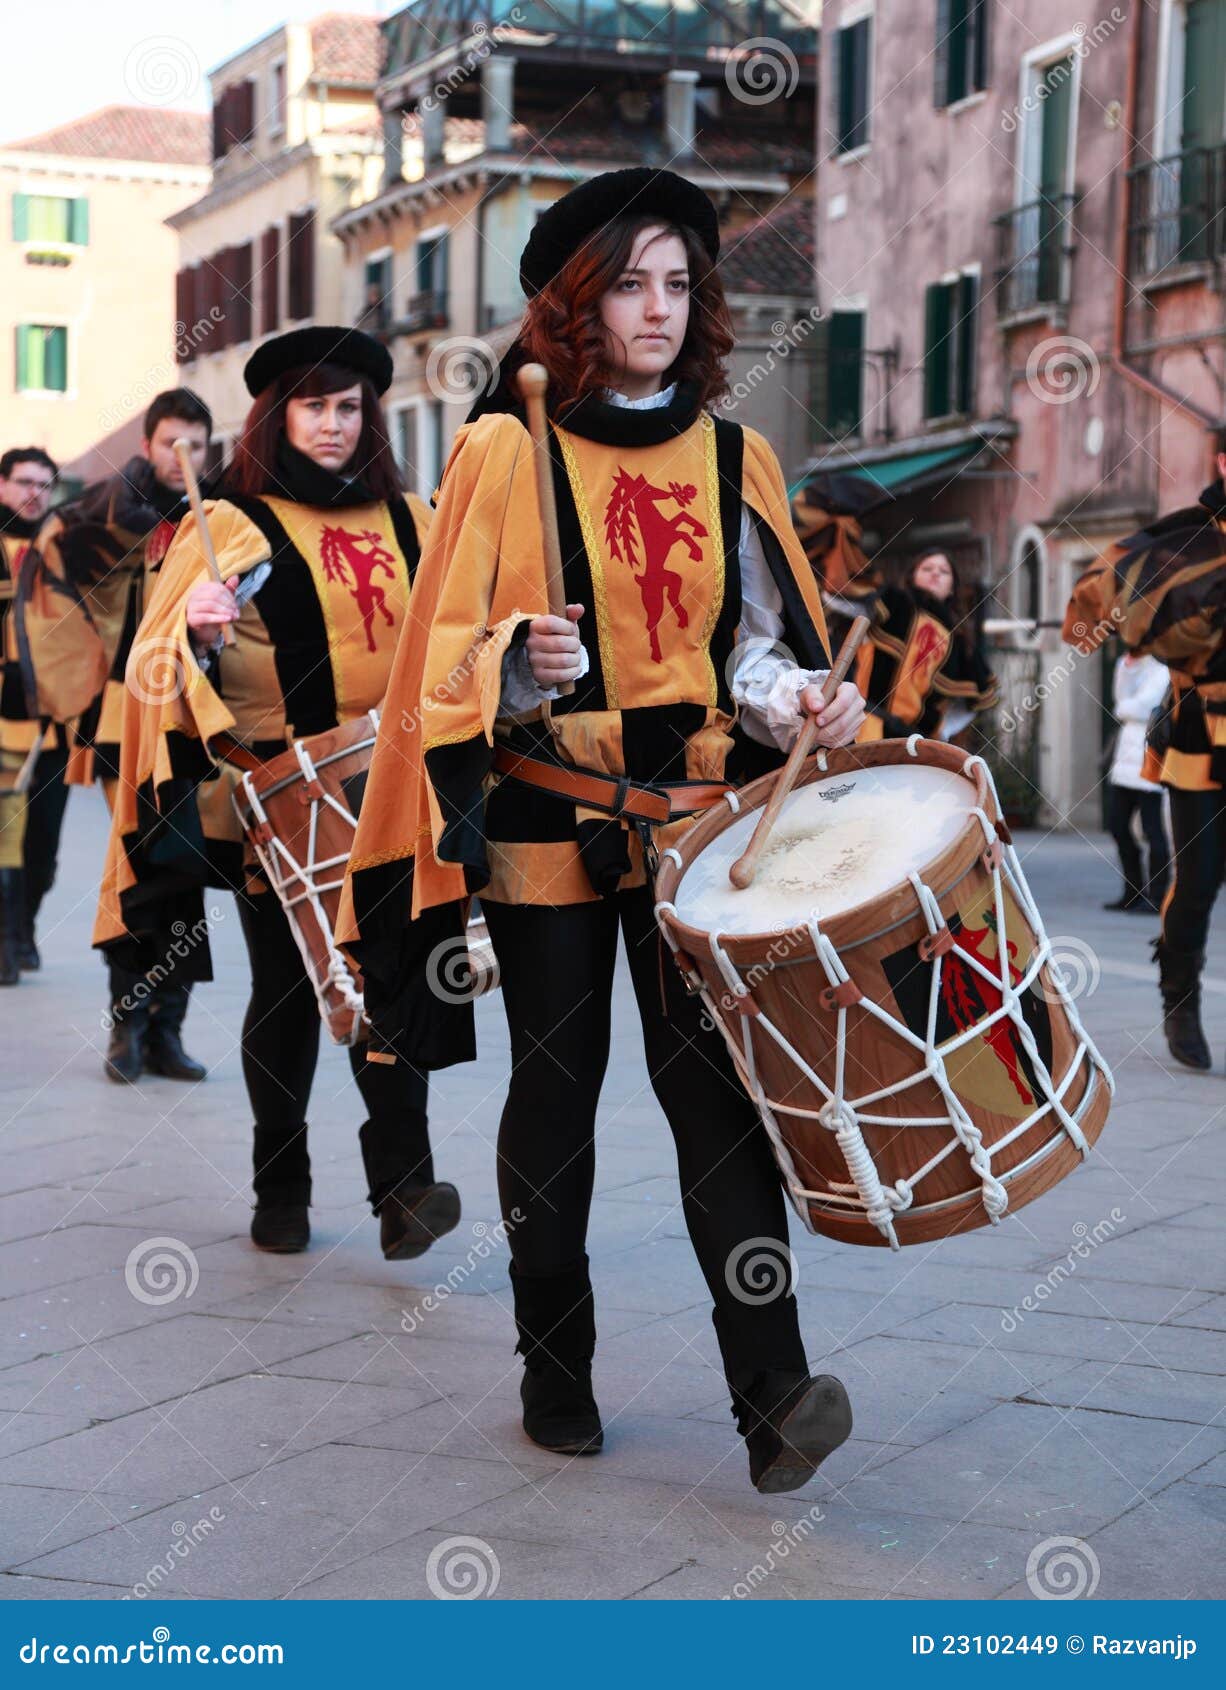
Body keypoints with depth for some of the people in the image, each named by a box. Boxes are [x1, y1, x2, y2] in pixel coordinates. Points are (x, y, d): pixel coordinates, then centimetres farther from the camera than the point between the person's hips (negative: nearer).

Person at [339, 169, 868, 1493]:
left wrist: (804, 701, -7)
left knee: (714, 1085, -9)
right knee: (555, 1087, 6)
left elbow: (760, 640, 14)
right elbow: (450, 647, -1)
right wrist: (523, 663, -23)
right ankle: (555, 1372, 19)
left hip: (696, 816, 2)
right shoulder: (505, 448, 0)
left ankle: (772, 1391, -13)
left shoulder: (735, 459, 9)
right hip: (547, 821, -1)